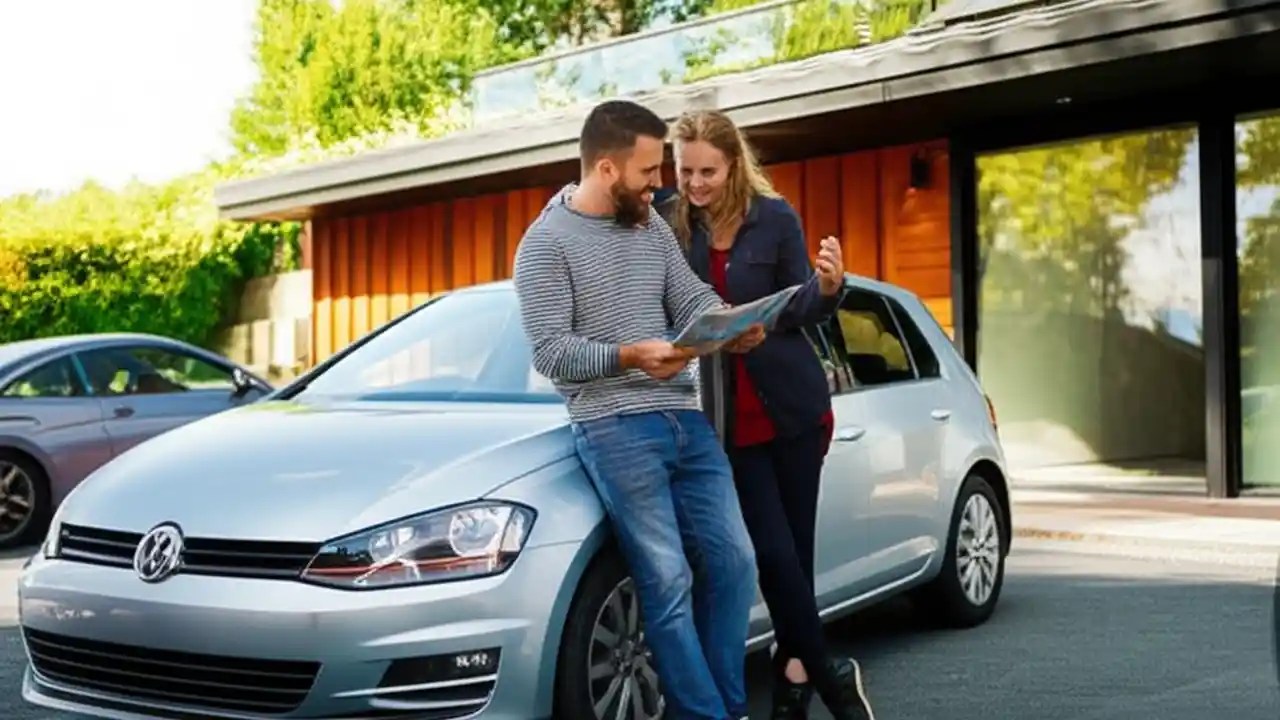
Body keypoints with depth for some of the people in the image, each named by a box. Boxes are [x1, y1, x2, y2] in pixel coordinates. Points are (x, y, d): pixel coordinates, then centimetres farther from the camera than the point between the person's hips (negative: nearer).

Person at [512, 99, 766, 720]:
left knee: (733, 563, 8)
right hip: (615, 430, -7)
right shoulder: (546, 243, -7)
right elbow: (550, 351, -12)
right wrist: (627, 357, -27)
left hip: (687, 420, 7)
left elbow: (694, 300, 10)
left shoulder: (653, 227, 14)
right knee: (667, 582, -7)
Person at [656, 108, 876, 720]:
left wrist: (830, 287, -20)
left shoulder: (774, 218, -3)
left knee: (795, 550, 5)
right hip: (728, 415, 0)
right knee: (775, 554, -3)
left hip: (791, 405, 0)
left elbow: (801, 313, -1)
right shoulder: (666, 221, -2)